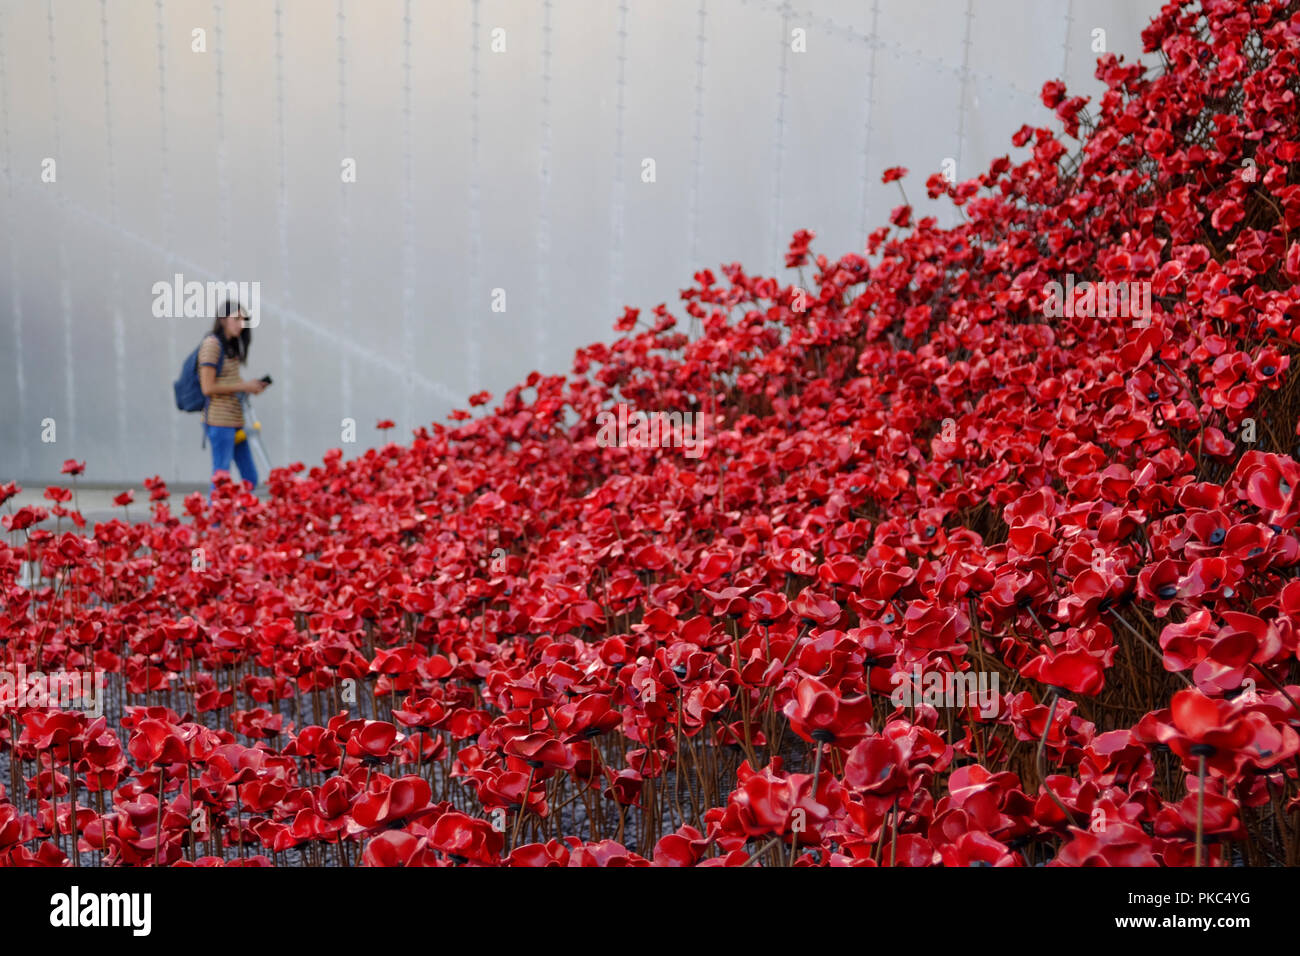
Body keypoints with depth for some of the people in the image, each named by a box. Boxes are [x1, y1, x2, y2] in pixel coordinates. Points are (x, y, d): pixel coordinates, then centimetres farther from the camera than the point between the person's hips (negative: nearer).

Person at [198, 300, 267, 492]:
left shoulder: (231, 346, 17)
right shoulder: (212, 343, -10)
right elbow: (208, 388, -16)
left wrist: (250, 385, 4)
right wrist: (243, 386, -13)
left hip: (235, 421, 9)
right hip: (219, 420, -9)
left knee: (250, 477, 9)